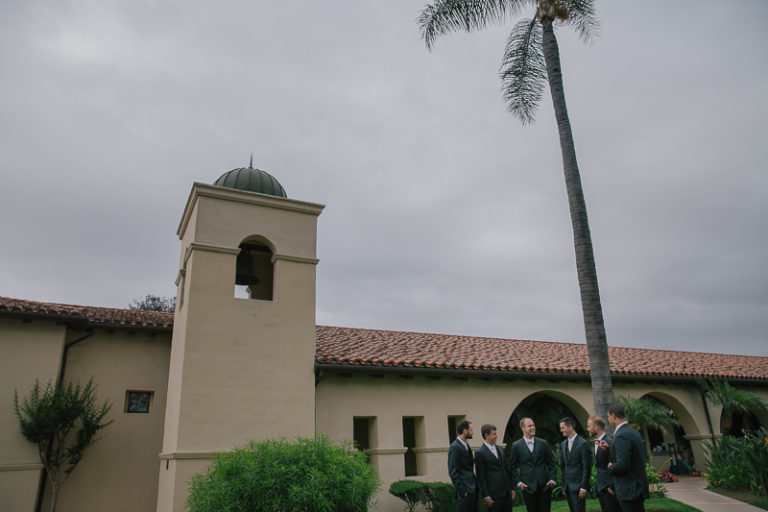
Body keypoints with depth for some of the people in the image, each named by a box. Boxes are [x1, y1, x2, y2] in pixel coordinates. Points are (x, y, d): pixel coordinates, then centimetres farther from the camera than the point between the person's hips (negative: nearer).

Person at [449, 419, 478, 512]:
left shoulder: (466, 445, 12)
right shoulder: (455, 447, -16)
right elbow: (453, 472, -18)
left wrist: (475, 485, 13)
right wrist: (462, 491, -18)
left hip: (472, 488, 9)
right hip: (465, 491, -9)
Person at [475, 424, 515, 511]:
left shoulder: (500, 449, 13)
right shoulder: (480, 453, -9)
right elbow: (480, 477, -9)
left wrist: (511, 488, 14)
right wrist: (486, 496, -11)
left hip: (507, 492, 6)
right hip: (494, 494, -6)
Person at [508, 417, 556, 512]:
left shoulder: (543, 443, 5)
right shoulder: (516, 446, -1)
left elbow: (551, 463, 9)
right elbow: (512, 468, 4)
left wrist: (552, 479, 0)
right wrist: (518, 482, -5)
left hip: (544, 485, 2)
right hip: (528, 486, -2)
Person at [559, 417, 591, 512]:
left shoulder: (583, 444, -10)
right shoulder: (563, 444, 11)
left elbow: (586, 467, -11)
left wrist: (583, 487, -14)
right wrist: (564, 486, 12)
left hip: (578, 486, -6)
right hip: (567, 486, 6)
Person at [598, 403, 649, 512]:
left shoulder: (622, 436, -21)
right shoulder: (632, 431, 10)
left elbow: (622, 465, -26)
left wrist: (611, 467, -7)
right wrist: (609, 449, 10)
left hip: (630, 491, -10)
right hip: (637, 487, 10)